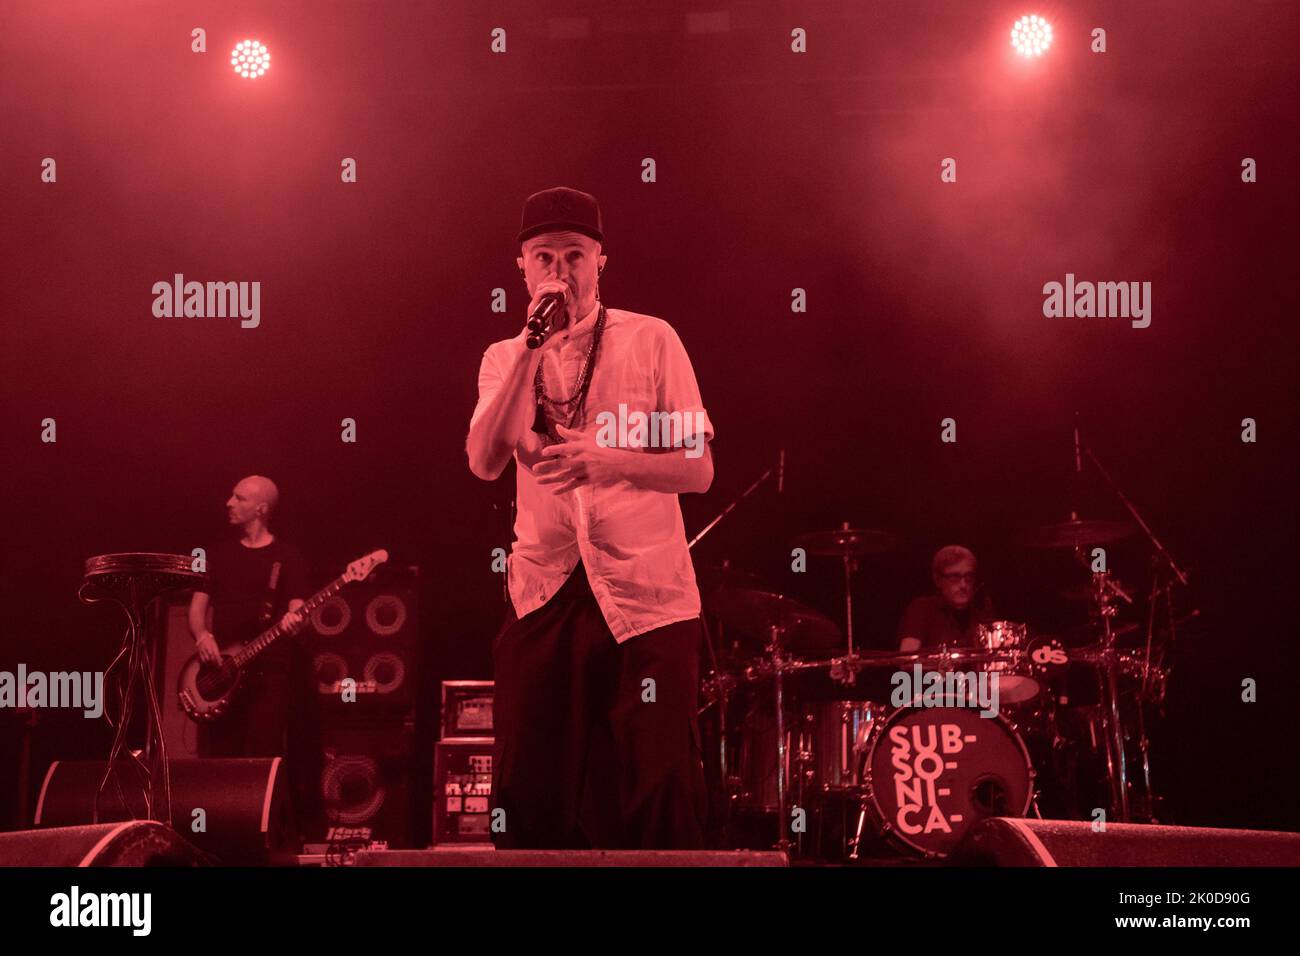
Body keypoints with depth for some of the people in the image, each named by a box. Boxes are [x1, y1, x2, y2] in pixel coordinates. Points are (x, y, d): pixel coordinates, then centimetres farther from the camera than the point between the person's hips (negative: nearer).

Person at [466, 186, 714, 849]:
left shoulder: (651, 340, 4)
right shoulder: (504, 359, 12)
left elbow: (698, 471, -1)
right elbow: (484, 462, -6)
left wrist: (604, 459, -18)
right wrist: (532, 345, -11)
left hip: (647, 596, -2)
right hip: (543, 595, 2)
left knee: (656, 803, -5)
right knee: (531, 801, 3)